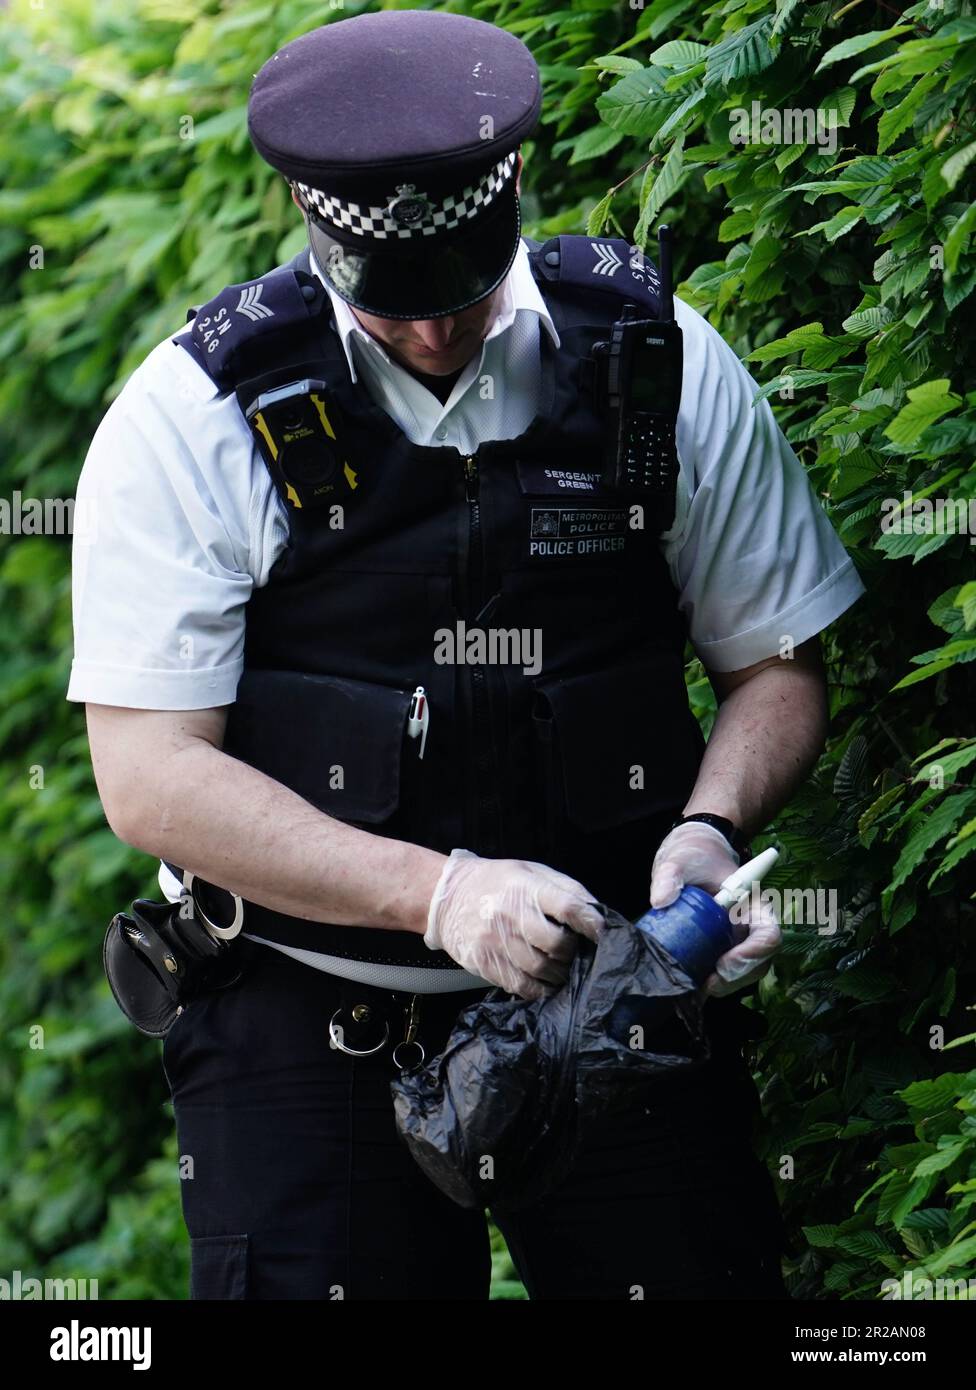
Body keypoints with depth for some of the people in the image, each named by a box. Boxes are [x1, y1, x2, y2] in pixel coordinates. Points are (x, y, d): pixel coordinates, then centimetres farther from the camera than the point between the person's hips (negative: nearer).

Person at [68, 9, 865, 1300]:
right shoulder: (193, 420, -8)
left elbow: (779, 661, 8)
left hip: (624, 996, 2)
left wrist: (710, 829, -13)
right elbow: (151, 778, -12)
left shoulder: (661, 366, -1)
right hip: (309, 1030, -2)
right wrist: (438, 891, -22)